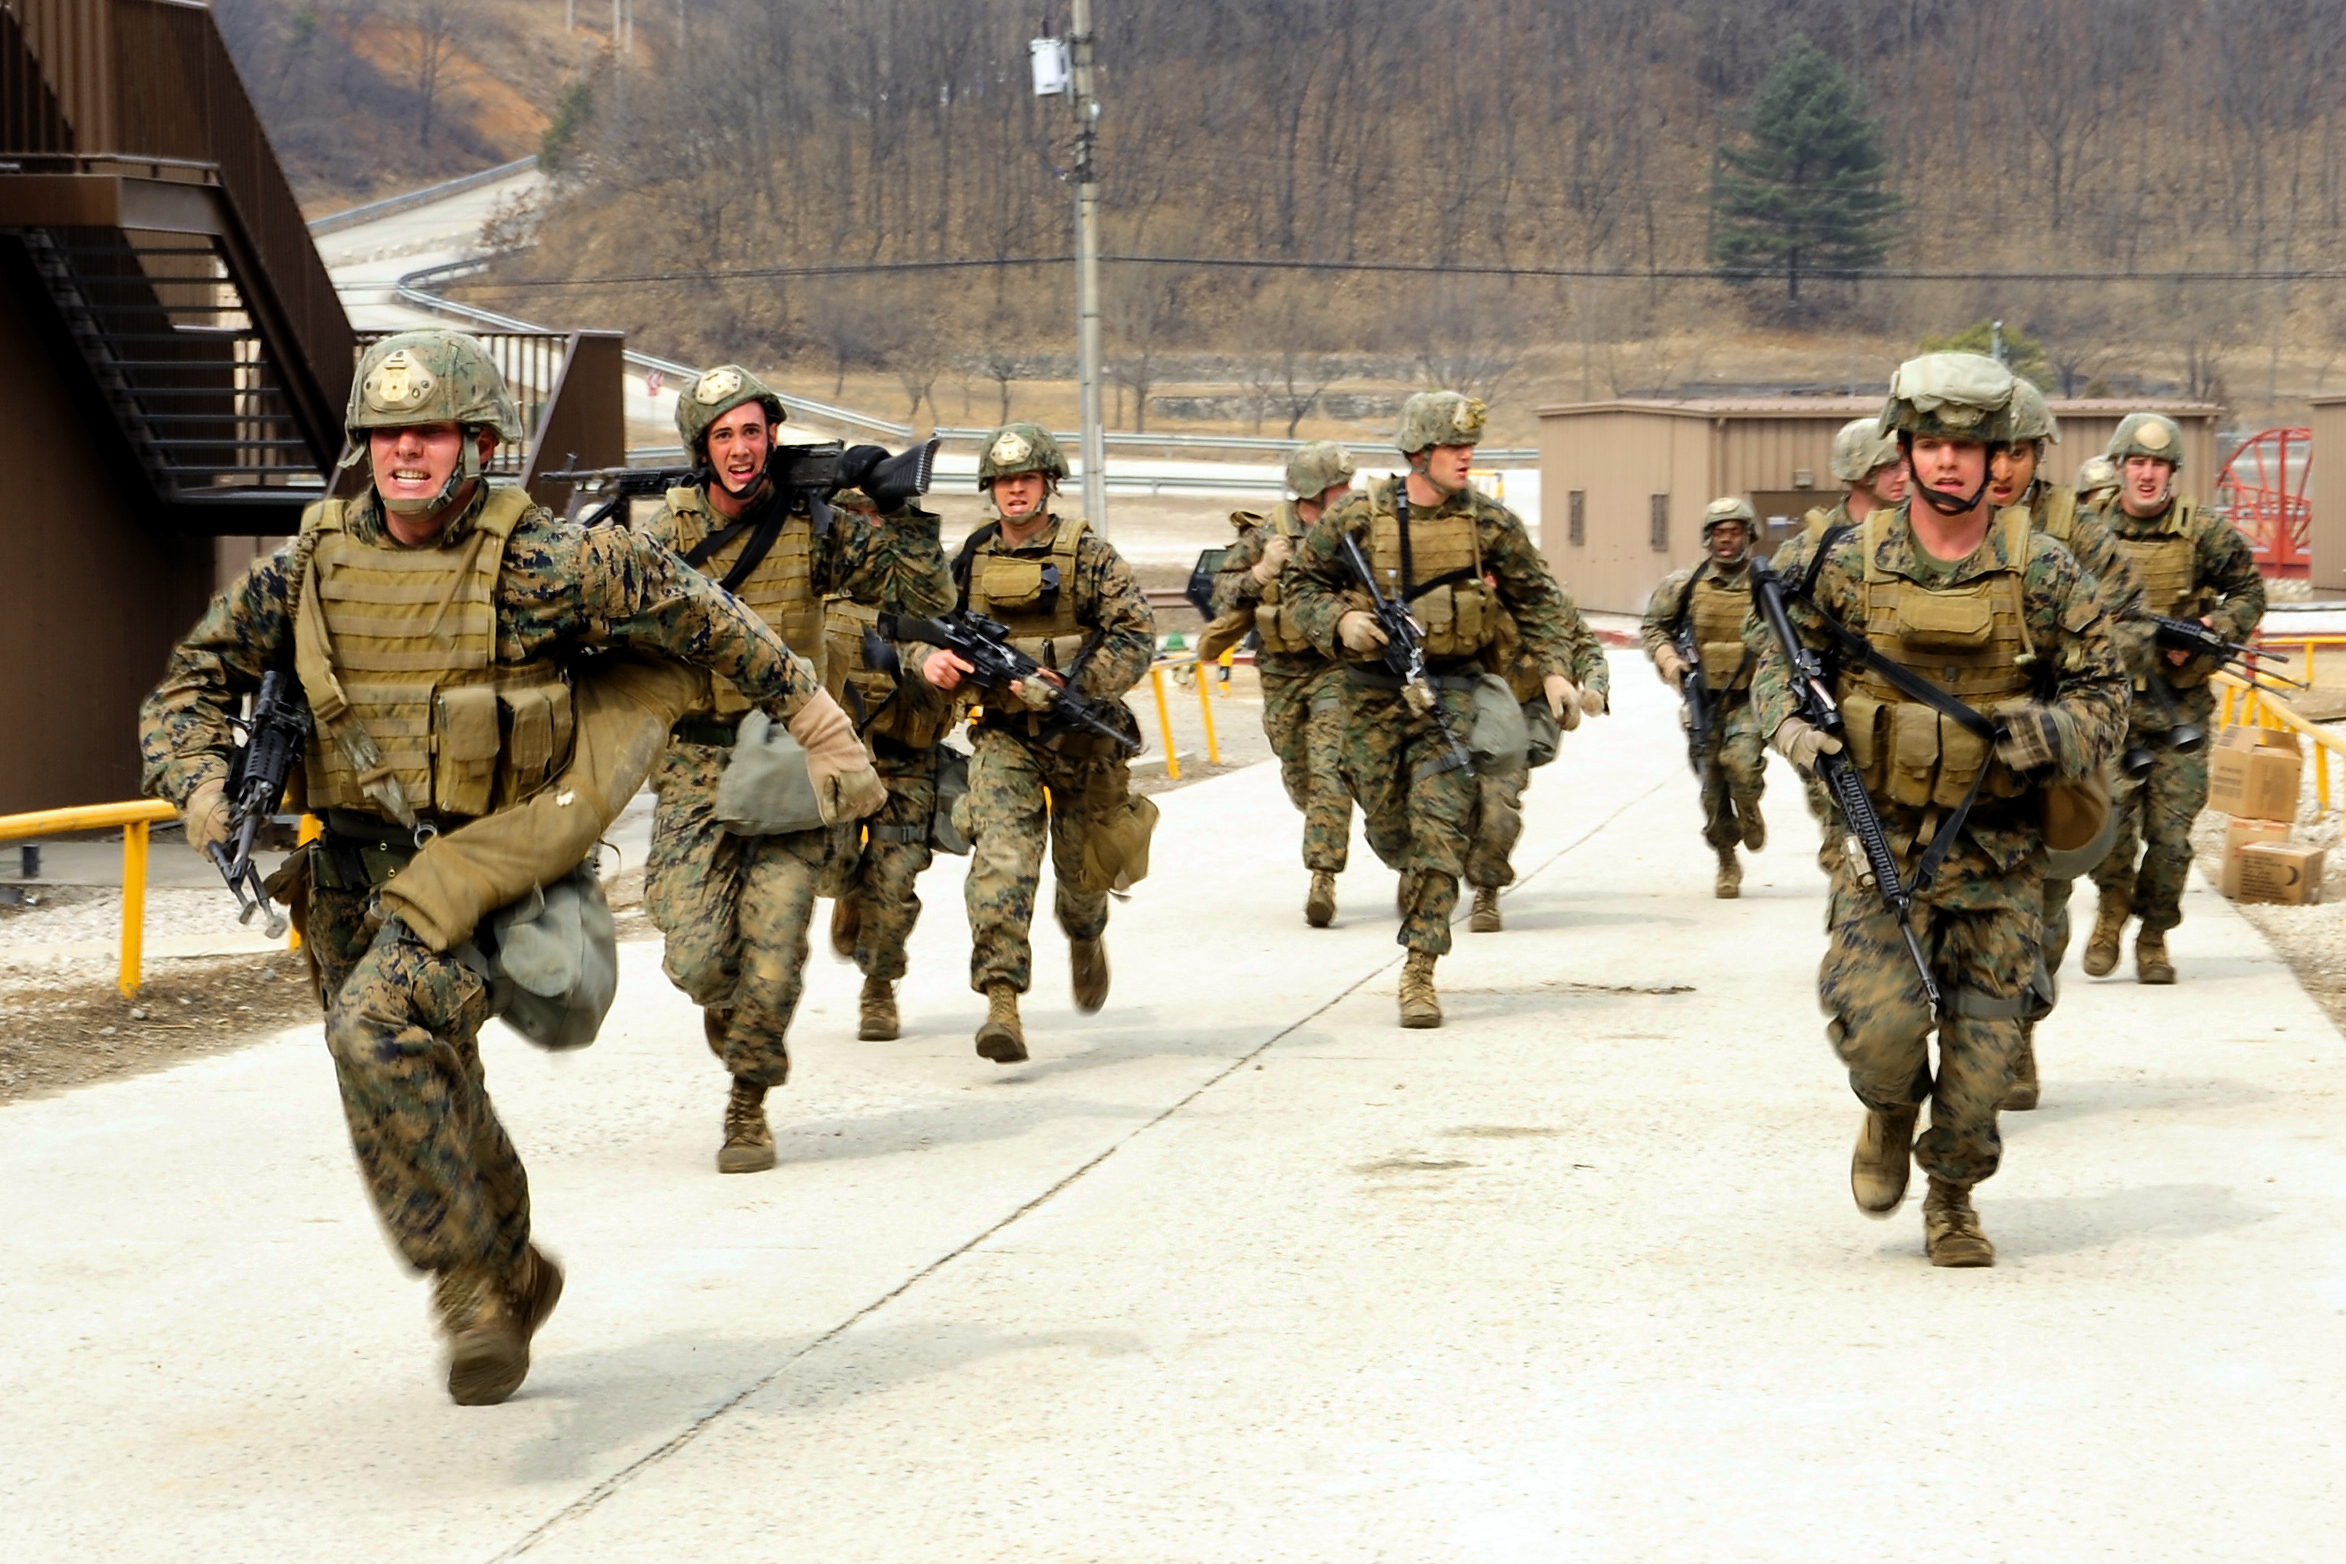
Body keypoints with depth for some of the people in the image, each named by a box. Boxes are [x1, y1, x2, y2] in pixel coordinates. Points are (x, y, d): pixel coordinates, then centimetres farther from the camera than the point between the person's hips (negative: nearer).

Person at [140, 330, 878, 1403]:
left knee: (377, 1029, -30)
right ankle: (512, 1276, 42)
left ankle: (465, 1275, -17)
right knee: (430, 1097, 17)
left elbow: (694, 617, -3)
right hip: (355, 877, 6)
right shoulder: (309, 568, -1)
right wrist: (204, 786, -11)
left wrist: (815, 721, 3)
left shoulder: (538, 566, -13)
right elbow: (192, 683, 9)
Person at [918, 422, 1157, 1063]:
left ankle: (1085, 939, 50)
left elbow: (1136, 638, -10)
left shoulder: (1089, 555, -4)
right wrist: (934, 659, -9)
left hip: (1082, 736, -1)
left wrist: (1065, 688, -22)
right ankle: (1001, 1002, -26)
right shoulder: (970, 561, 6)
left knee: (1083, 868, 14)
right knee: (1000, 857, -20)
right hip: (1004, 738, 1)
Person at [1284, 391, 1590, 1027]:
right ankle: (1426, 896, 46)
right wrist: (1340, 620, -15)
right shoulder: (1357, 519, -5)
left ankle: (1420, 970, -10)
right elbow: (1304, 584, 5)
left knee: (1439, 825, -13)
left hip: (1452, 690, -1)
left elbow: (1537, 599, 8)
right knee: (1389, 829, 10)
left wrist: (1555, 671, -2)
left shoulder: (1490, 522, -3)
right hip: (1374, 693, 1)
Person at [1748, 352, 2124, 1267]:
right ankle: (1890, 1111, 19)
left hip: (1998, 850, 1)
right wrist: (1790, 723, -7)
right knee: (1881, 1022, -16)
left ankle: (1951, 1200, 25)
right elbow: (1776, 649, 12)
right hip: (1881, 840, -1)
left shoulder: (2042, 572, -3)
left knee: (1983, 1038, 2)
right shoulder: (1849, 565, -2)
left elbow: (2102, 690, 4)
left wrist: (2048, 734, -16)